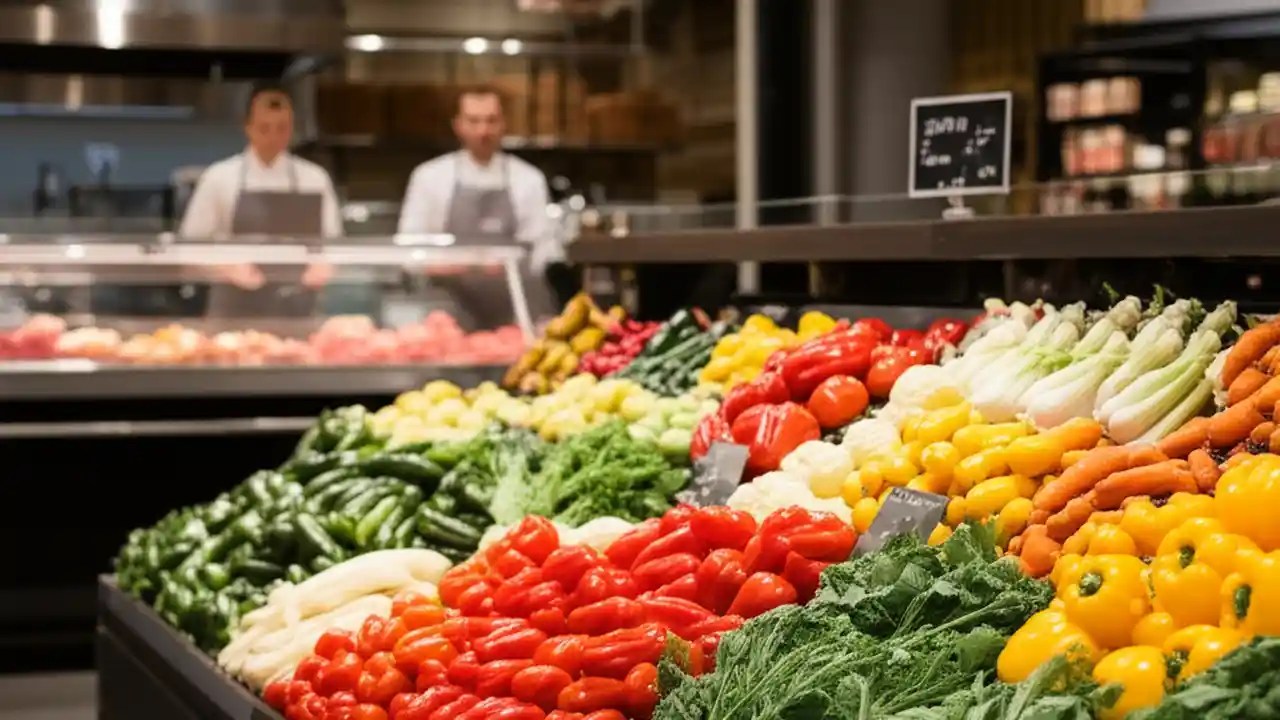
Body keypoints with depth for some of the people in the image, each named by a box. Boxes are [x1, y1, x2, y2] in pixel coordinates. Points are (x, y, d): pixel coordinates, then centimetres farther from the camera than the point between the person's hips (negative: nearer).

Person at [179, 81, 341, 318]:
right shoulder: (219, 177, 0)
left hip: (296, 309, 2)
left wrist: (322, 265, -9)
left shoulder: (314, 178, 5)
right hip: (236, 310, -2)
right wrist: (228, 268, -14)